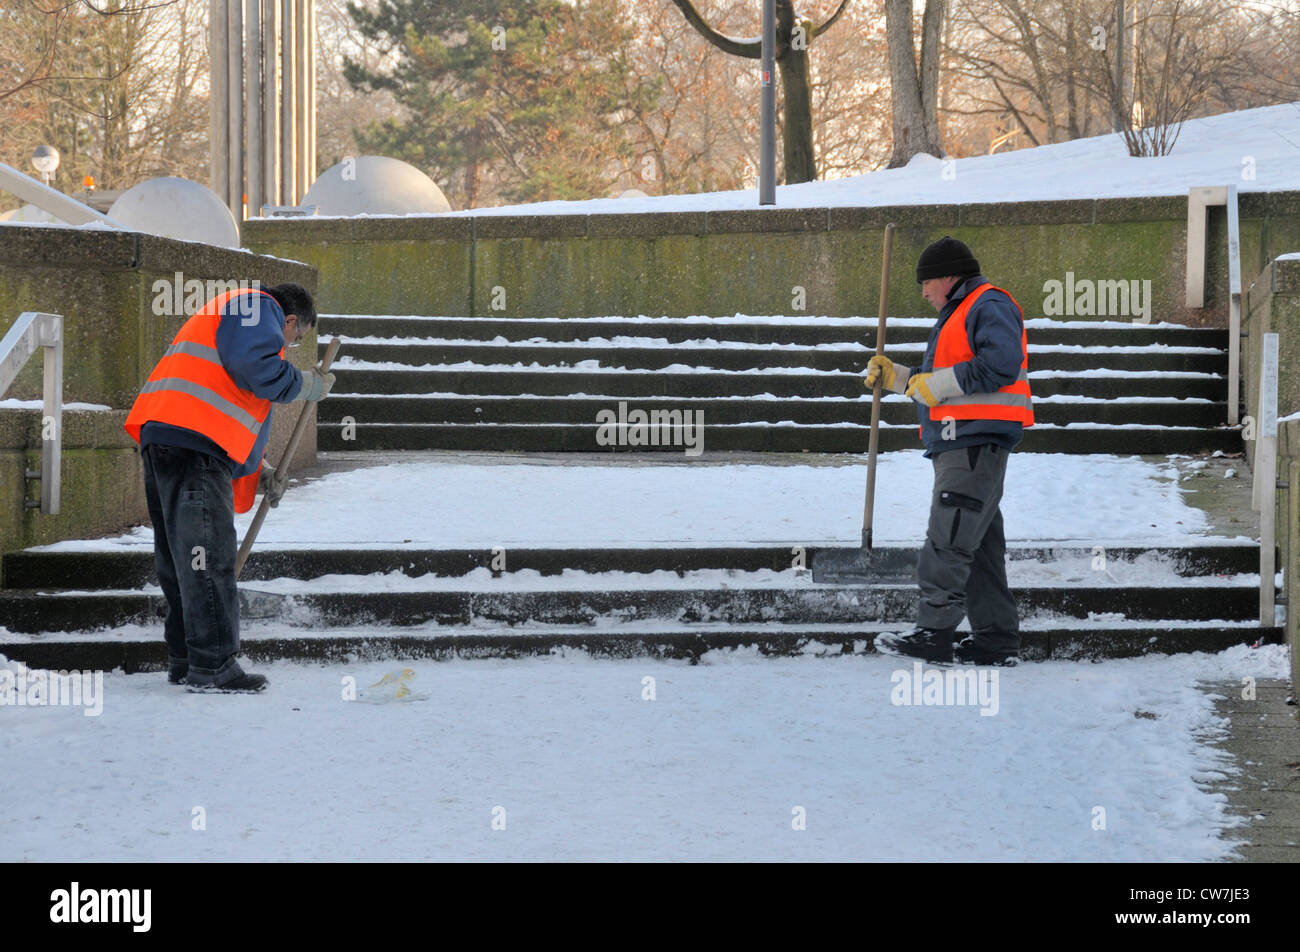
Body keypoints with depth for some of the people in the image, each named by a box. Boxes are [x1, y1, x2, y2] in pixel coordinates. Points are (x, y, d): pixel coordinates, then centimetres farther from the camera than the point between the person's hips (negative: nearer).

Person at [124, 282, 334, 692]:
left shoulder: (228, 314, 35)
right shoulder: (257, 307, 3)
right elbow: (258, 369, -15)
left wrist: (256, 471, 28)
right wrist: (310, 384, 2)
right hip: (193, 445, -11)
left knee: (182, 558, 14)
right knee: (208, 555, -12)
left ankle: (185, 660, 19)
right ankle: (212, 666, -14)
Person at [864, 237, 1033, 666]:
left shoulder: (989, 305, -6)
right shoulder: (958, 315, 27)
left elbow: (1002, 364, -22)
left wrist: (937, 384, -17)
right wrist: (895, 376, 18)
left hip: (978, 441, -11)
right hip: (959, 447, 11)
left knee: (948, 542, -13)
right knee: (977, 545, 9)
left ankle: (933, 633, -14)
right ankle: (997, 639, 10)